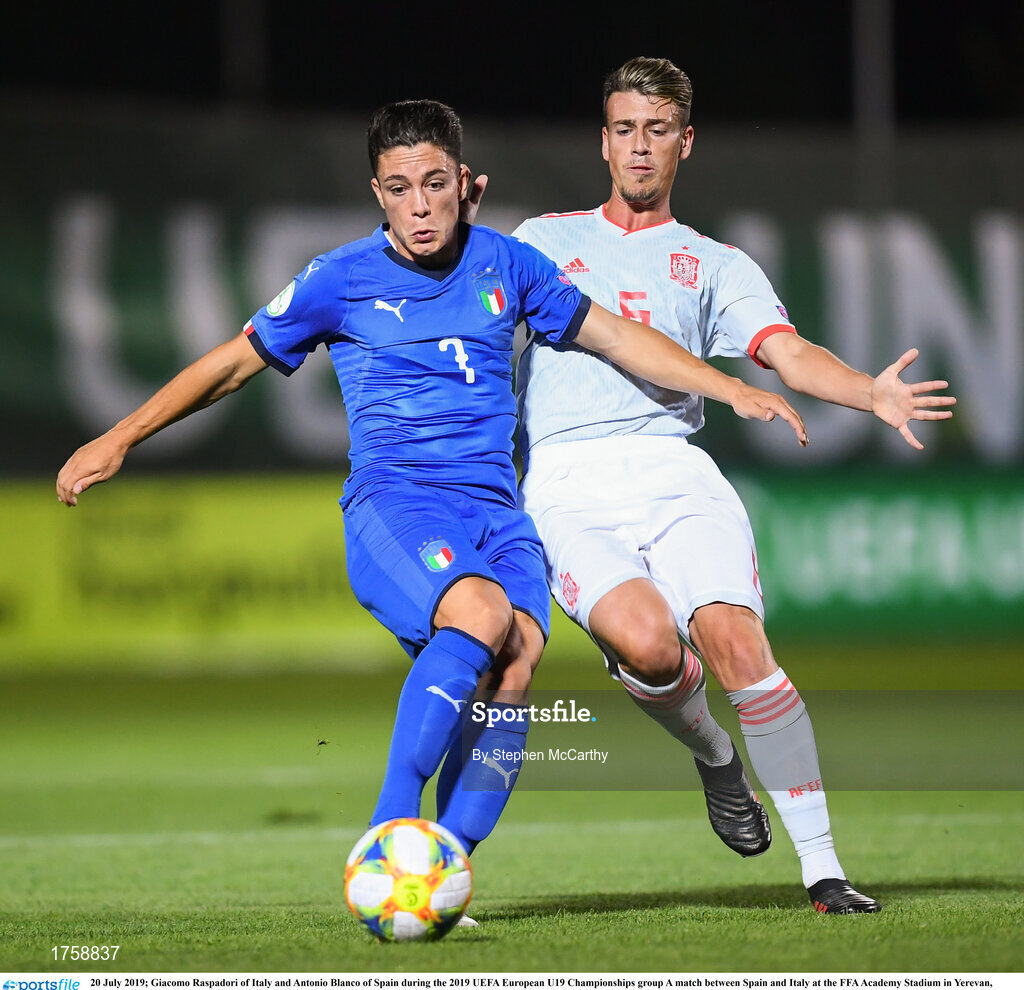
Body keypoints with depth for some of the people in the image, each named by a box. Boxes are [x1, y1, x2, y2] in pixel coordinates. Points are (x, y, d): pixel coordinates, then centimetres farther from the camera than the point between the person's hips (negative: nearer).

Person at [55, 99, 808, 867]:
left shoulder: (505, 265, 13)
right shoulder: (342, 280, 4)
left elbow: (617, 338, 22)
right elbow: (235, 363, 13)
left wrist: (731, 389, 17)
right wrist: (119, 439, 10)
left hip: (497, 513, 3)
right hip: (392, 505, -3)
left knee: (514, 674, -27)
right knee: (481, 612, -36)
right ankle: (388, 836, -37)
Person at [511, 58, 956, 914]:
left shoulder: (715, 264, 20)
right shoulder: (543, 240, 23)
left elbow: (788, 352, 5)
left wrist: (872, 393, -16)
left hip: (671, 468, 0)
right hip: (567, 485, 0)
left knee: (733, 639, -24)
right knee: (646, 641, -28)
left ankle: (824, 869, -17)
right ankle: (713, 754, 7)